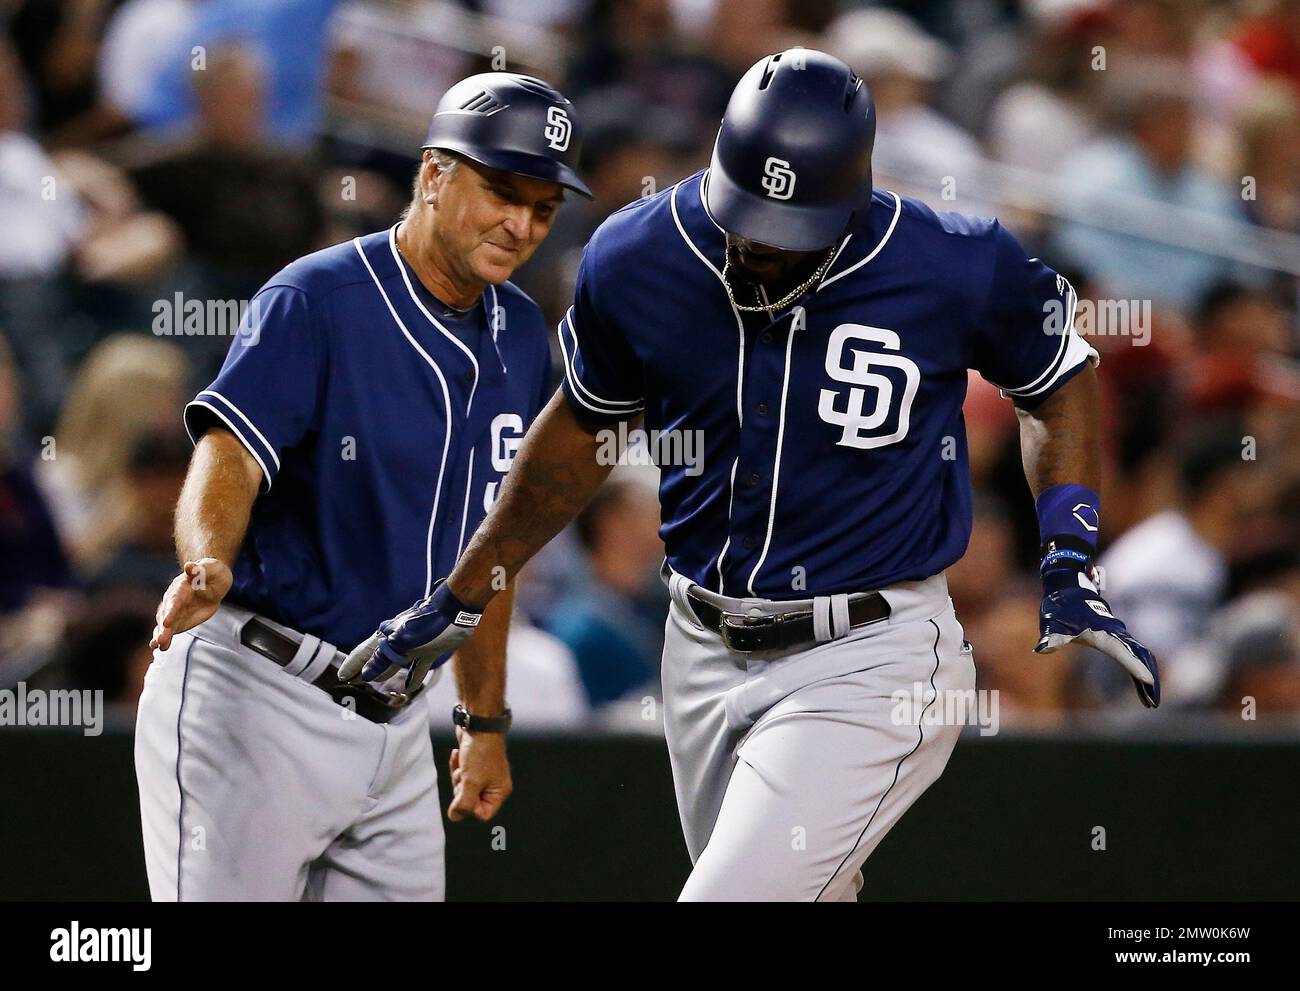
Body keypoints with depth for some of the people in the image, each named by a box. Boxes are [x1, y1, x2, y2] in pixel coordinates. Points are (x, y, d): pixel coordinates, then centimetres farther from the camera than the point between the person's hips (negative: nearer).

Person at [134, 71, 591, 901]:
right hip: (255, 704, -7)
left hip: (394, 725, 7)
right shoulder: (315, 300, -13)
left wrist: (486, 722, 21)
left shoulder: (520, 336, 10)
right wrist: (210, 565, -47)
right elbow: (229, 456, -26)